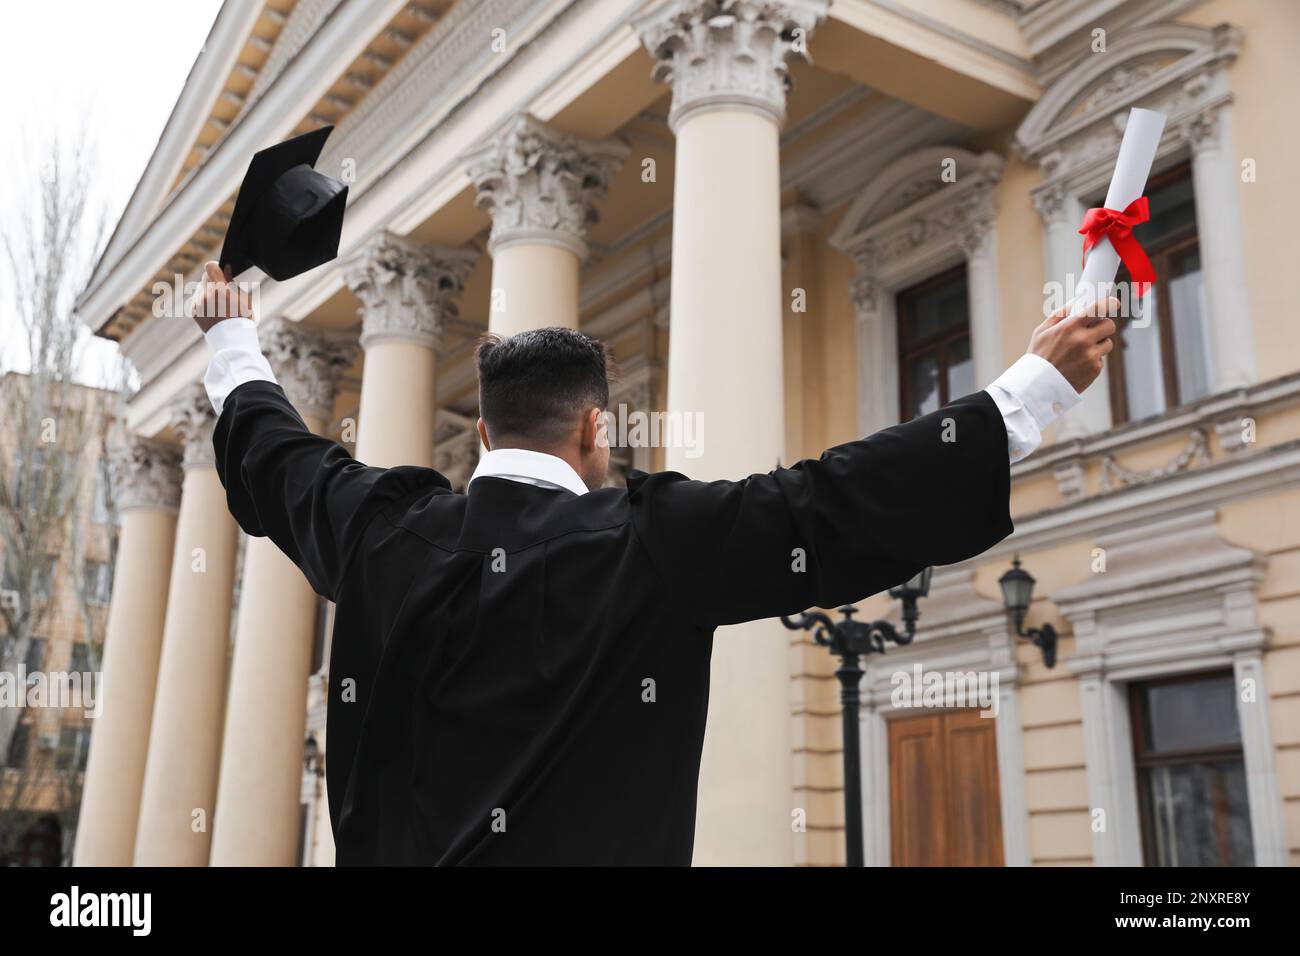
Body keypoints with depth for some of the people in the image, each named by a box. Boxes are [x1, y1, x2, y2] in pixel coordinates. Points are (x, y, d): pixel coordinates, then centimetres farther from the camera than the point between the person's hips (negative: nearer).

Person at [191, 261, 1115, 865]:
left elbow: (278, 454, 21)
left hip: (396, 848, 5)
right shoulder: (653, 542, -10)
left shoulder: (385, 529, 3)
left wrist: (233, 341, 42)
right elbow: (839, 503, -12)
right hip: (591, 843, -4)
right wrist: (1038, 386, -6)